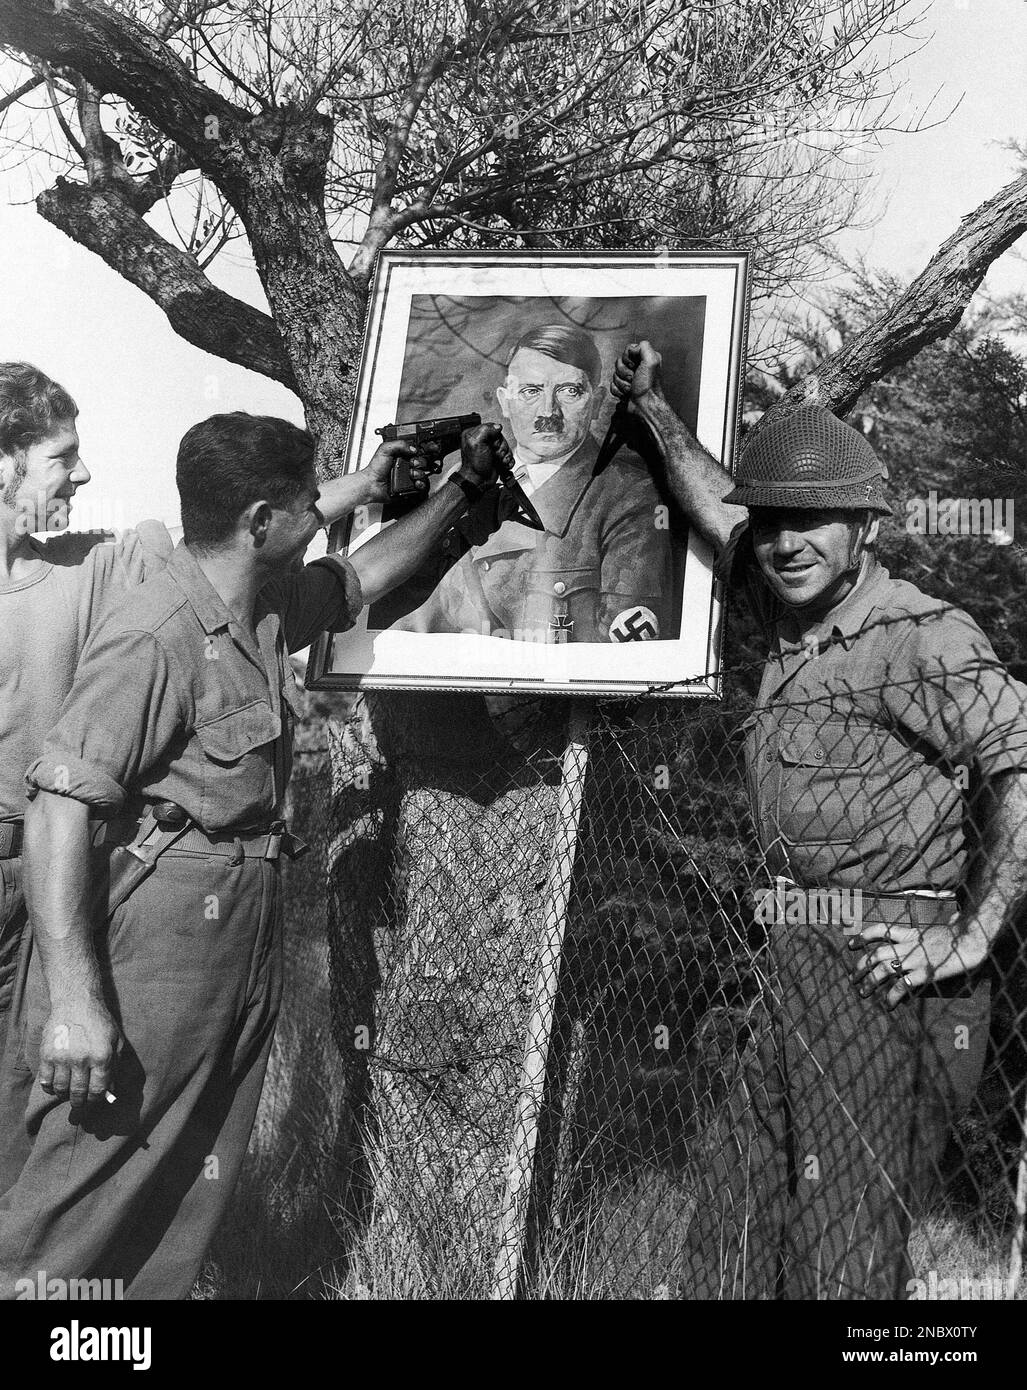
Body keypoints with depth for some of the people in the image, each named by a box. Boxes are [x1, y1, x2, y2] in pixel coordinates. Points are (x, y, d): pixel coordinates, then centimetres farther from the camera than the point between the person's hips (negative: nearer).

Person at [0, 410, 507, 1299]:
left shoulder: (271, 607, 8)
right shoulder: (154, 640, -19)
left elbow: (362, 577, 29)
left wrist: (460, 488, 28)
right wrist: (73, 997, -26)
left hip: (247, 942, 9)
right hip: (157, 949, -9)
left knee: (192, 1203, 15)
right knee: (84, 1203, -4)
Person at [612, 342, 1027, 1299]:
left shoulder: (920, 638, -13)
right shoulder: (796, 615, 11)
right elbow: (716, 509, 27)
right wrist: (651, 408, 34)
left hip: (882, 970, -8)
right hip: (795, 967, 8)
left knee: (845, 1251, -2)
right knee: (734, 1221, 13)